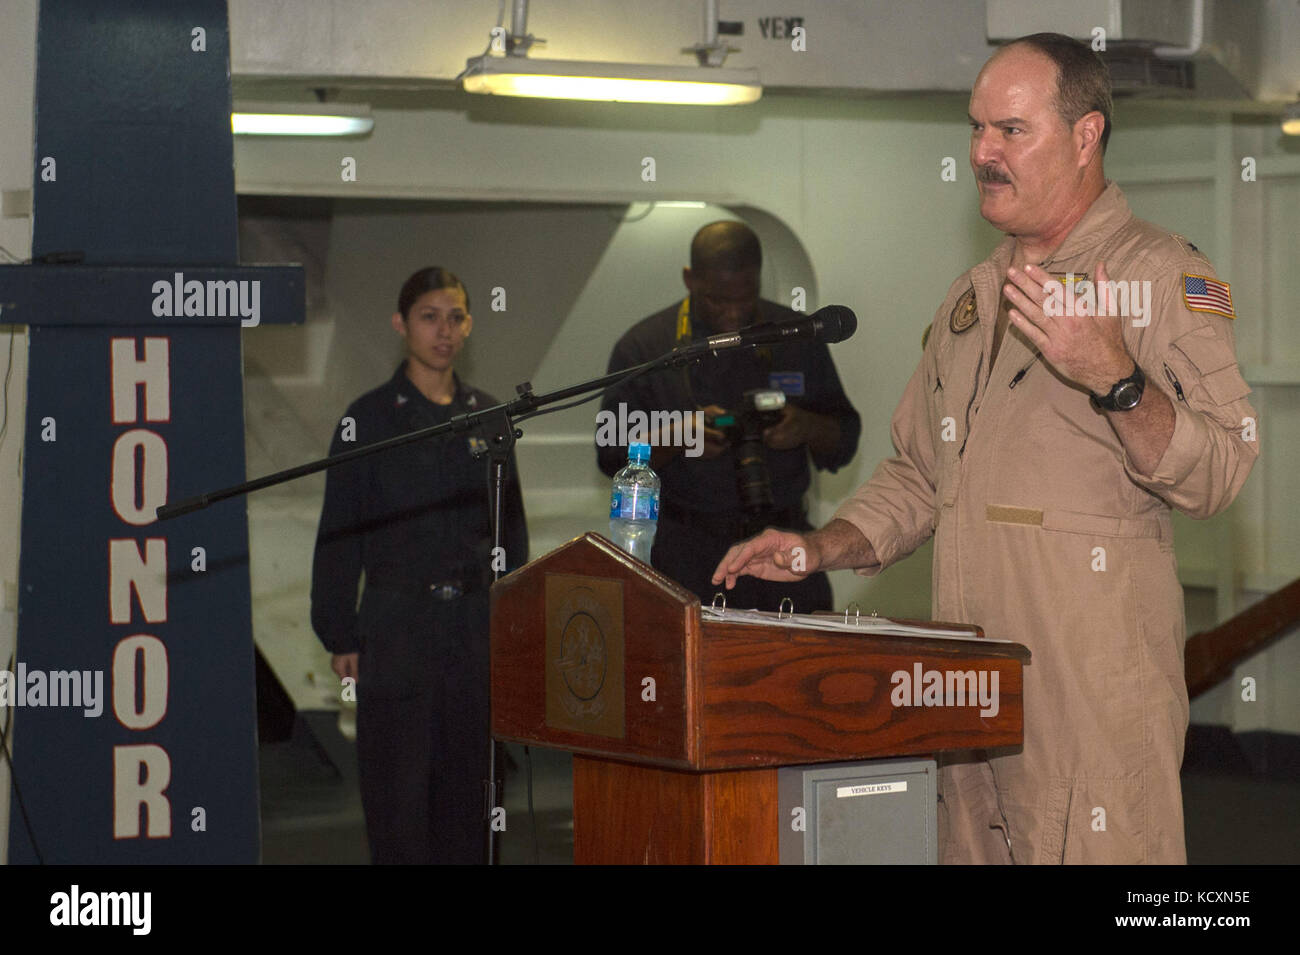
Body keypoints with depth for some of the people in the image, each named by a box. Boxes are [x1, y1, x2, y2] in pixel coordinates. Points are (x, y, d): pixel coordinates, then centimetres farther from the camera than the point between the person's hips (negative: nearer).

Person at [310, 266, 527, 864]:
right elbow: (338, 536, 0)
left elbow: (511, 528, 15)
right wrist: (340, 636, -4)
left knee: (468, 781, 6)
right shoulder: (370, 419, -1)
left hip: (478, 622, 3)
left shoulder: (487, 417, 10)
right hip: (398, 623, -3)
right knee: (399, 789, -3)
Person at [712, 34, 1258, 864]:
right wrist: (818, 549, 11)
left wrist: (1115, 380, -30)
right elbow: (920, 476, 26)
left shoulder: (1162, 276, -5)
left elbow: (1216, 476, -15)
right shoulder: (974, 296, 20)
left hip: (1096, 683, -7)